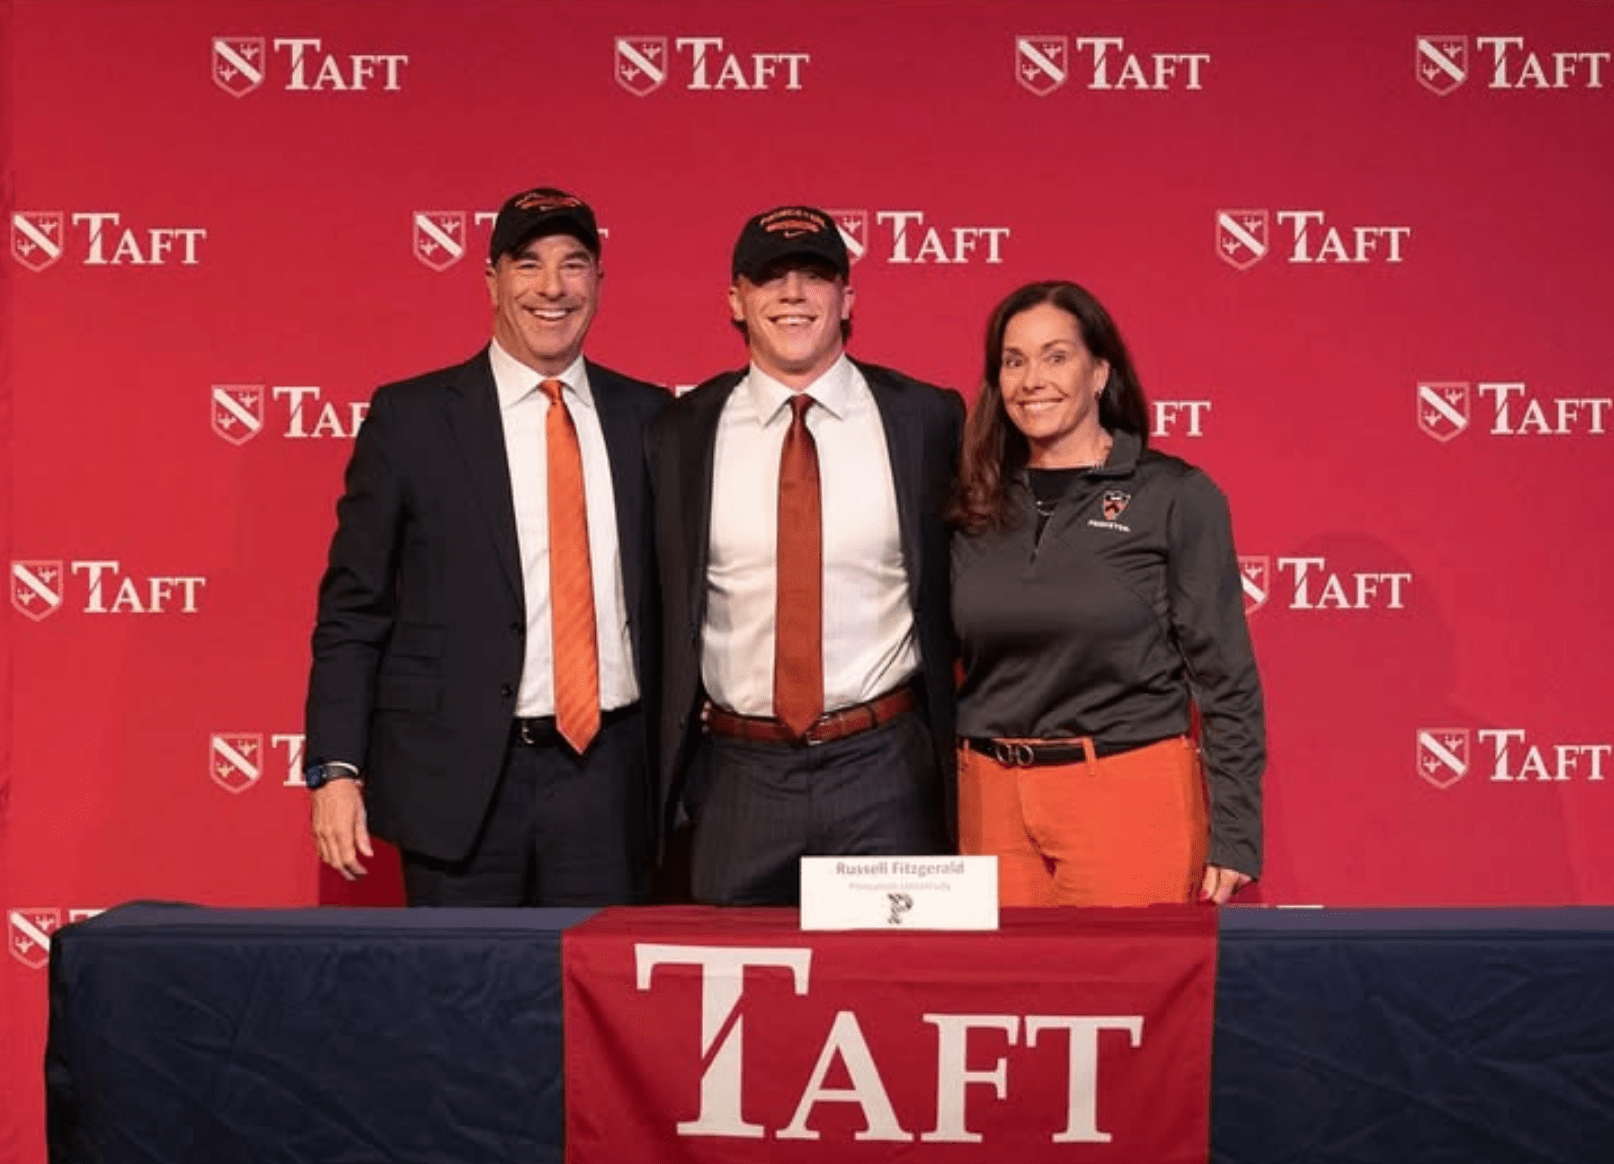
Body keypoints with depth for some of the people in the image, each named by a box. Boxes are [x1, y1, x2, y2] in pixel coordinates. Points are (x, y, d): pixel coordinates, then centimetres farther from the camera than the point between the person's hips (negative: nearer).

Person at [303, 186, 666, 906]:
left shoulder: (646, 416, 8)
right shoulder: (410, 417, 1)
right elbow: (352, 609, 1)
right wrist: (334, 767, -7)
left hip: (607, 772, 2)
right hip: (460, 776, -2)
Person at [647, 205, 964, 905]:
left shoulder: (926, 419, 1)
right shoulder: (680, 435, 4)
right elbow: (662, 610, 11)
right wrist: (675, 768, 10)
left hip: (882, 773, -1)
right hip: (737, 776, 1)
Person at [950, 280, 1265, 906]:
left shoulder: (1176, 497, -3)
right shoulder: (975, 507, 7)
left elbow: (1226, 681, -3)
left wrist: (1234, 838, -7)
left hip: (1131, 802, -3)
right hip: (992, 803, 3)